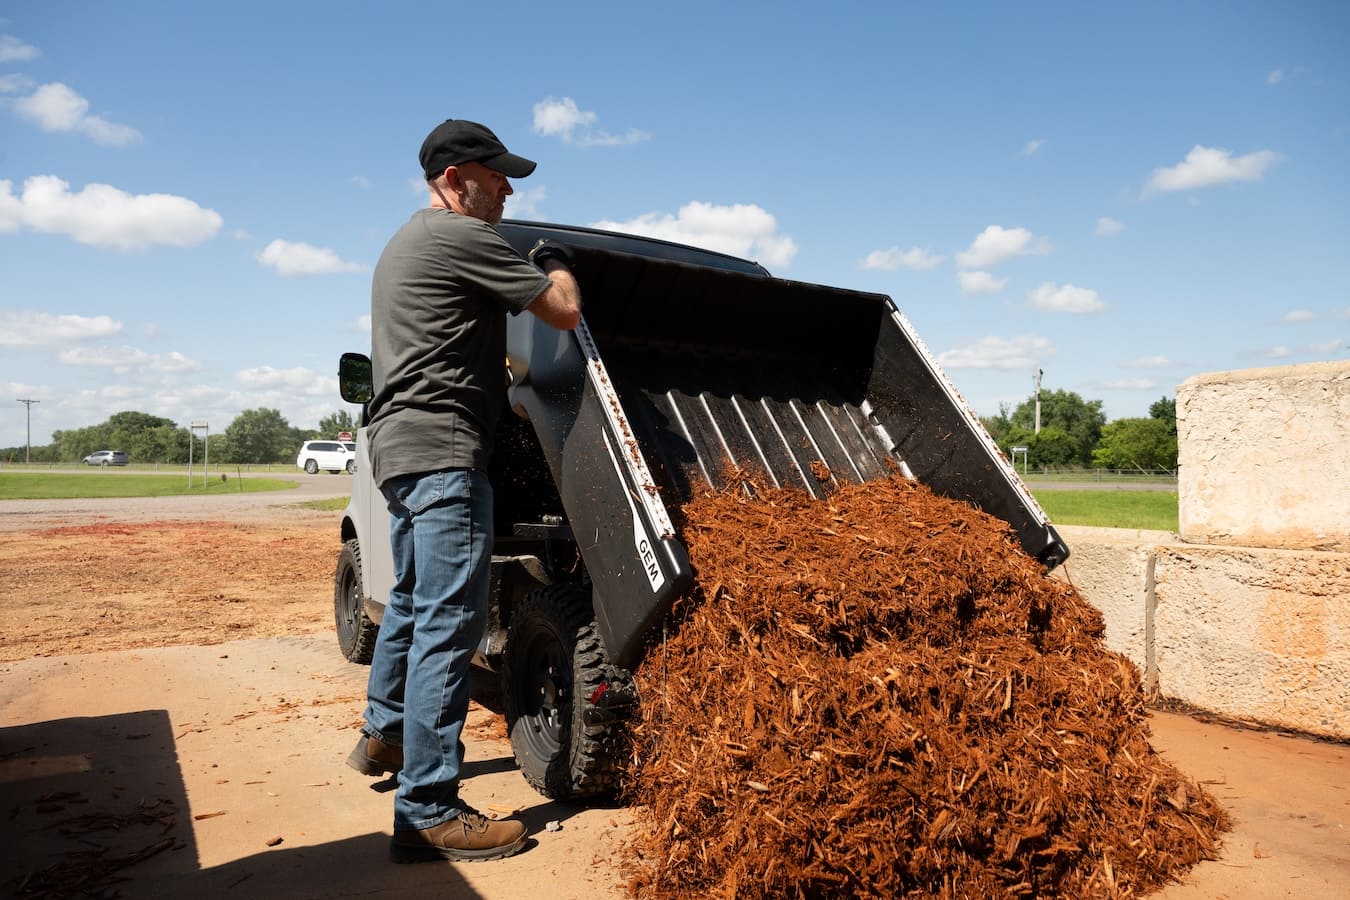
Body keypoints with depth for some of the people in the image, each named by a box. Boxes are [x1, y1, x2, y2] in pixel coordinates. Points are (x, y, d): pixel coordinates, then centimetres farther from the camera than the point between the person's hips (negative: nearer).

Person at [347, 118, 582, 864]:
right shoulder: (463, 237, -8)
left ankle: (383, 736, 39)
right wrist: (555, 264, 11)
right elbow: (565, 311, -8)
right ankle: (429, 813, -7)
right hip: (442, 451, -11)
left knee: (412, 602, 23)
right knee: (447, 624, -11)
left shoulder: (404, 244, 23)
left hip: (397, 446, 11)